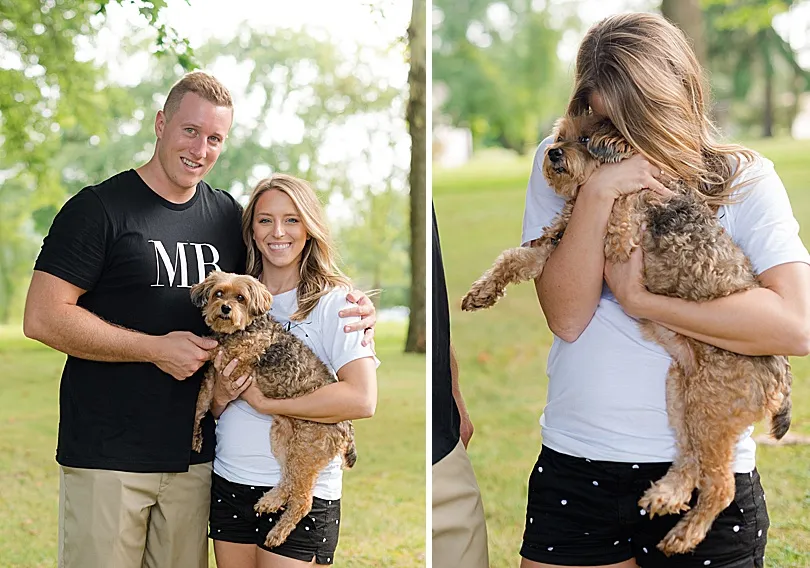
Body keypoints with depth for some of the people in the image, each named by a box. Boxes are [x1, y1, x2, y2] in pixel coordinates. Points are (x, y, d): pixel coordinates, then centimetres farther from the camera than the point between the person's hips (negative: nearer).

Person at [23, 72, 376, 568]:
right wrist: (157, 349, -14)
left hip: (194, 455, 5)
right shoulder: (100, 207, -6)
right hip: (106, 456, -5)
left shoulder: (228, 216, 10)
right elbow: (43, 317, -12)